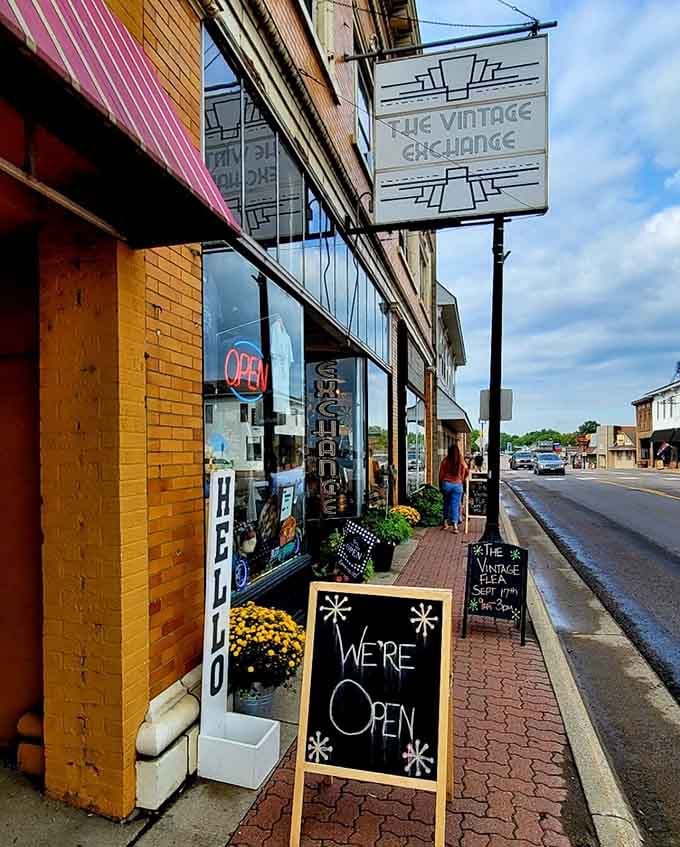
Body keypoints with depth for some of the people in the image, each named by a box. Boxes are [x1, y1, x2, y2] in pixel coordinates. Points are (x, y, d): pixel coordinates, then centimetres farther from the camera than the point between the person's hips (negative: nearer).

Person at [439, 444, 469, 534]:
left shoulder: (445, 461, -6)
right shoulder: (461, 462, -3)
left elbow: (441, 474, -2)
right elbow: (466, 472, 6)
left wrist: (440, 485, 9)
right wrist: (462, 480, 24)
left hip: (446, 484, 0)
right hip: (458, 485, 0)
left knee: (446, 503, 16)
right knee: (455, 504, 2)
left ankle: (446, 523, 21)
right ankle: (455, 525, -5)